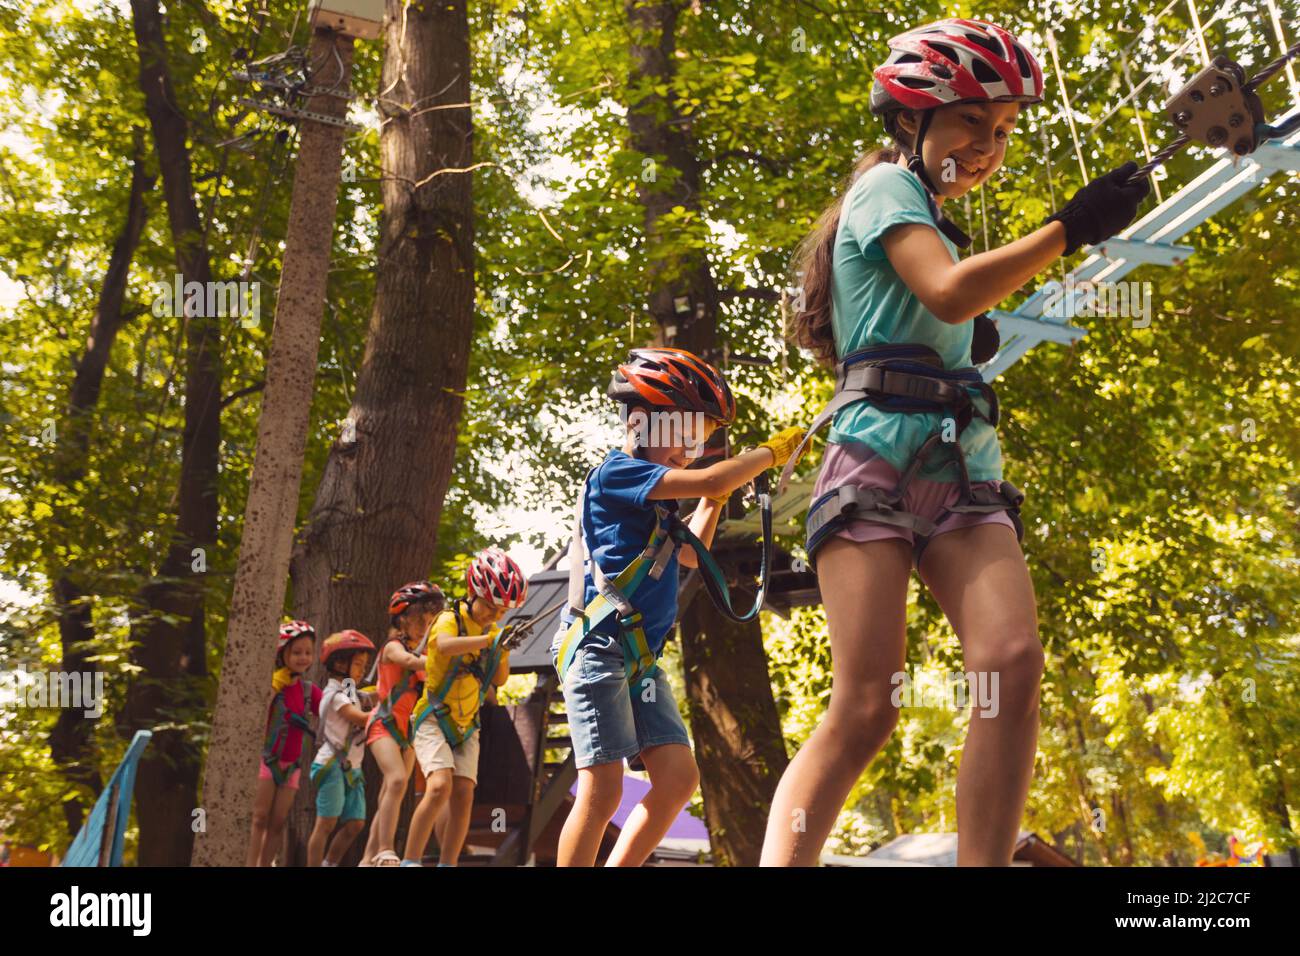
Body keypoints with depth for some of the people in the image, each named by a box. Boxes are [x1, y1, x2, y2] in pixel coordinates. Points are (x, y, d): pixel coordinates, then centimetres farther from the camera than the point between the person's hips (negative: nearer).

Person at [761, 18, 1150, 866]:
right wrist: (1070, 229, -12)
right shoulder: (887, 187, 4)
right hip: (879, 459, -7)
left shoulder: (933, 226, 30)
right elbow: (947, 292, -15)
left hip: (962, 469, 7)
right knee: (866, 709, -15)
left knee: (1015, 663, -18)